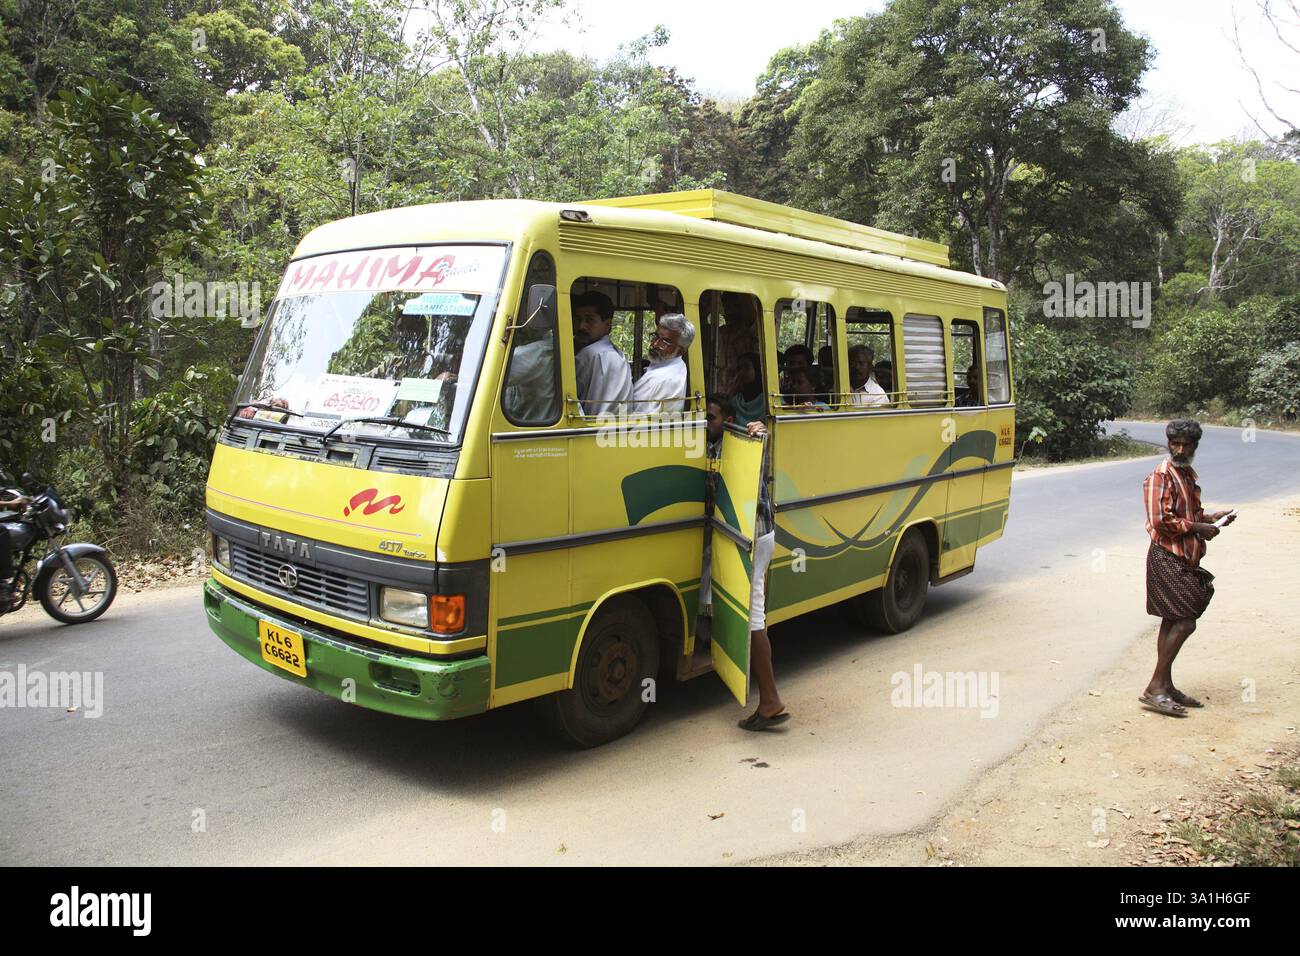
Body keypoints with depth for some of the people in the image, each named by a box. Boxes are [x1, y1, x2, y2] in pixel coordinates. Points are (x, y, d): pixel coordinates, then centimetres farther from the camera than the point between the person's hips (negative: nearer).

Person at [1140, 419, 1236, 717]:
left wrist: (1210, 518, 10)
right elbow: (1160, 520, -21)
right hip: (1167, 558, -10)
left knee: (1172, 622, 12)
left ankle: (1165, 686, 19)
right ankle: (1155, 688, -8)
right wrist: (1198, 528, -15)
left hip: (1185, 559, 10)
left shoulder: (1188, 474, 16)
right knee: (1184, 622, -12)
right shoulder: (1161, 475, -14)